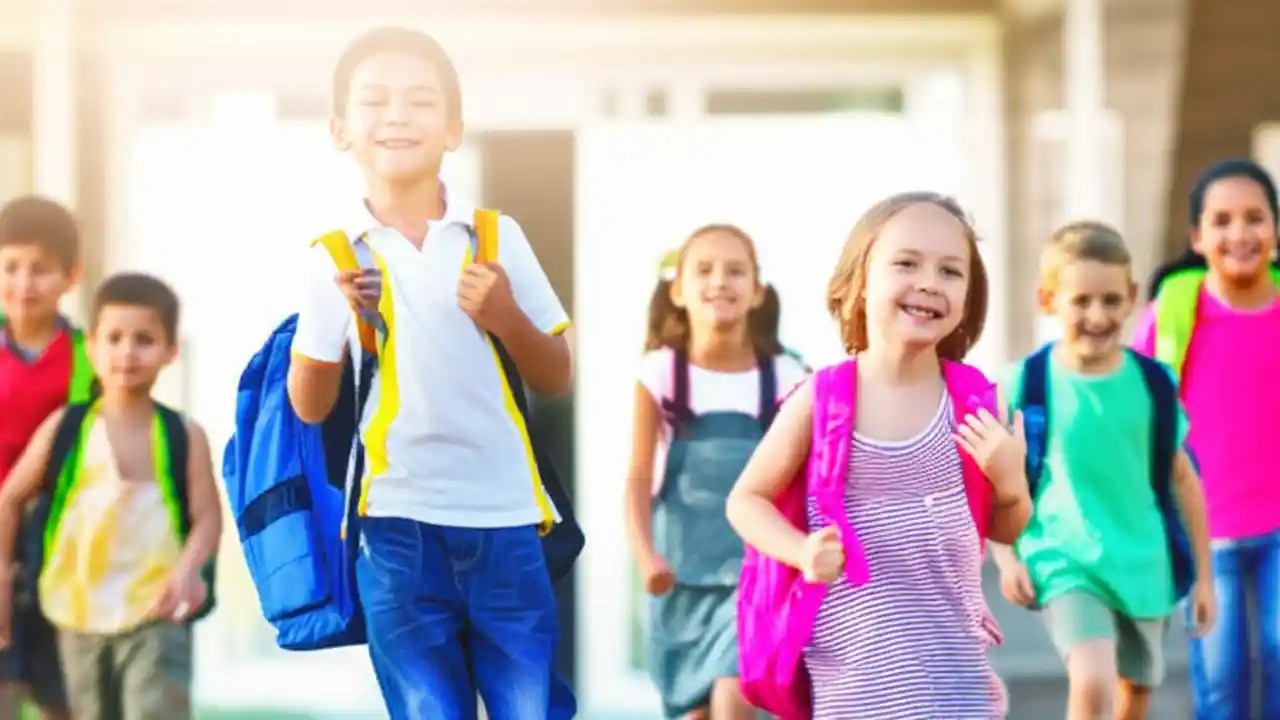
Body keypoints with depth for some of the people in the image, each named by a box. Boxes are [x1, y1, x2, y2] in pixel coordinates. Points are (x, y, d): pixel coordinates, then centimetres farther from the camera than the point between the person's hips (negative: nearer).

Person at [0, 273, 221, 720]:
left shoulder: (183, 436, -3)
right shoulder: (64, 428, -1)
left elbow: (207, 517, -6)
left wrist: (188, 570, -25)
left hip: (157, 614, -3)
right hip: (80, 614, 3)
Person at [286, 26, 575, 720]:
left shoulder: (495, 236, 3)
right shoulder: (337, 253, 1)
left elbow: (556, 380, 7)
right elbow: (310, 406, 4)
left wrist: (507, 318, -11)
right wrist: (338, 317, -11)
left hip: (505, 518, 1)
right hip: (398, 526, 0)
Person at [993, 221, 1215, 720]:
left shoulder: (1152, 382, -2)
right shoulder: (1029, 382, -10)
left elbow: (1183, 478, 7)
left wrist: (1203, 573, 9)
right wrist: (1005, 558, -10)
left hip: (1143, 564, 4)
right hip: (1064, 559, -4)